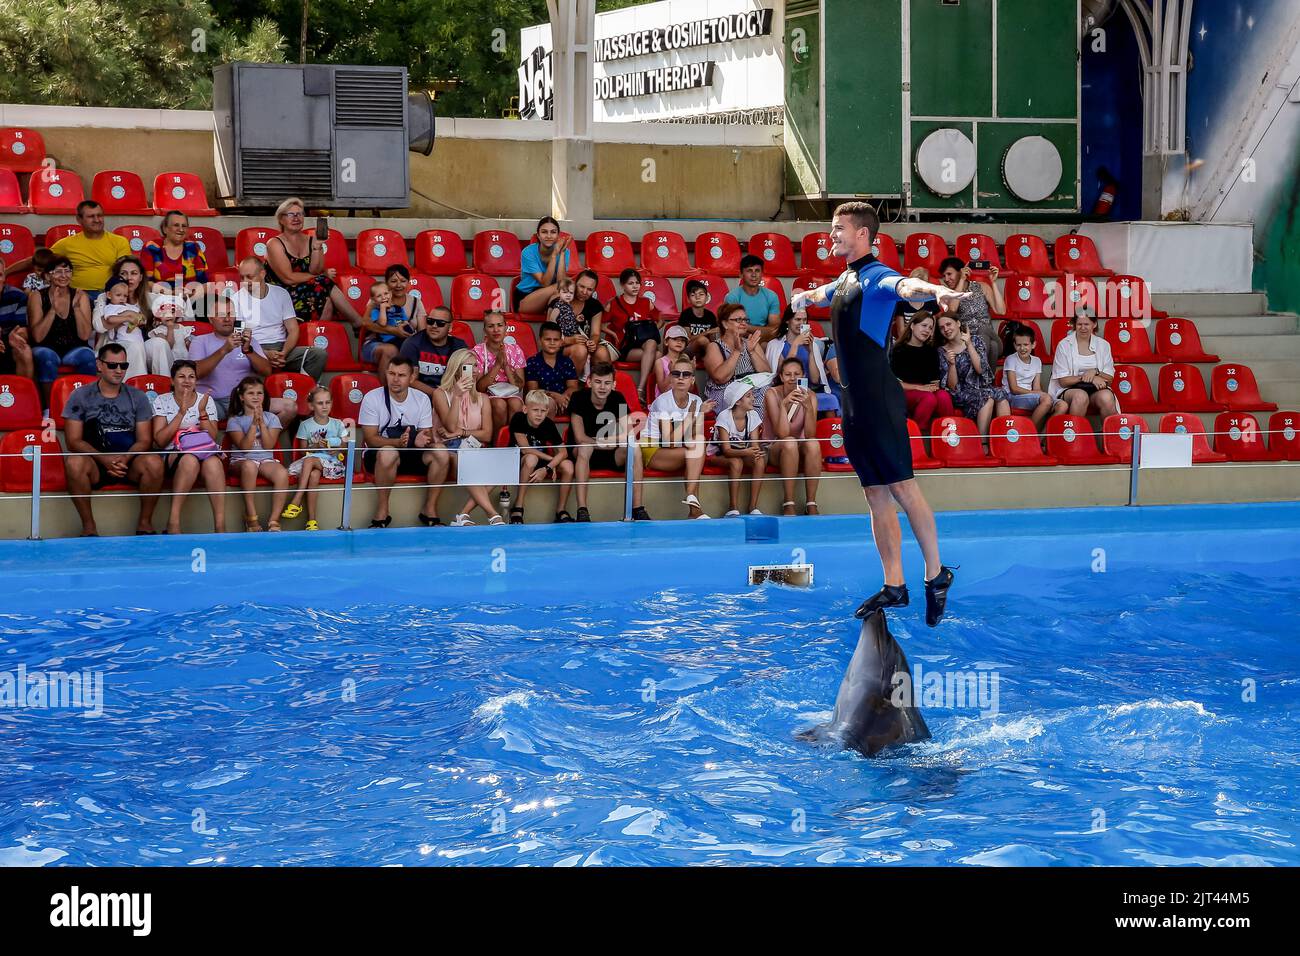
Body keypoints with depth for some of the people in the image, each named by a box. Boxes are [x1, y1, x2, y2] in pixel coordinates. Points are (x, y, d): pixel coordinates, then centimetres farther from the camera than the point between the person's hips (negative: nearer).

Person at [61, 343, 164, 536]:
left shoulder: (137, 397, 10)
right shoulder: (80, 396, 4)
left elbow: (144, 440, 4)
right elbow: (73, 441, -3)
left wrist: (125, 458, -18)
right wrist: (104, 459, -19)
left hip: (129, 463, 1)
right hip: (95, 464, -1)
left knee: (154, 462, -31)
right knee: (74, 462, -35)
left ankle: (145, 522, -14)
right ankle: (88, 526, -23)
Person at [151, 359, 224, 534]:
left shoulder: (206, 401, 10)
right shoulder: (162, 401, 5)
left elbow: (213, 438, 2)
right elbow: (159, 441, -6)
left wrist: (202, 412, -11)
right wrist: (181, 413, -12)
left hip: (206, 452, 2)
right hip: (173, 455, -2)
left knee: (213, 462, -36)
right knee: (190, 459, -39)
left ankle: (220, 525, -43)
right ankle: (173, 523, -39)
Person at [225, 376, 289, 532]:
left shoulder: (271, 418, 9)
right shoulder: (235, 421, 4)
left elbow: (268, 445, -4)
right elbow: (244, 447, -9)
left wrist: (261, 422, -10)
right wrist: (254, 423, -12)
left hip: (266, 460, 2)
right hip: (241, 460, -2)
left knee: (282, 473, -32)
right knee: (249, 465, -40)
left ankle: (273, 520, -28)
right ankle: (251, 517, -33)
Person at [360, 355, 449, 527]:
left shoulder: (422, 399, 0)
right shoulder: (372, 398, -11)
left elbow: (427, 434, -1)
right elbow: (370, 439, -16)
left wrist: (425, 440, -29)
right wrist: (398, 442, -35)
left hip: (412, 455, 4)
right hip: (377, 455, -4)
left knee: (440, 452, -24)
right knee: (389, 453, -39)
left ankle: (430, 510, -12)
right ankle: (382, 511, -24)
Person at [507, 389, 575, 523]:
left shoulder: (548, 424, -9)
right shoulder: (519, 419, -17)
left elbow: (563, 452, -14)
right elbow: (525, 448, -21)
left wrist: (547, 469, -30)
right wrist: (551, 459, -19)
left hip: (542, 462, 3)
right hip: (518, 462, -3)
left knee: (568, 466, -22)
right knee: (531, 459, -38)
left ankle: (561, 511, -11)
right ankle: (517, 508, -32)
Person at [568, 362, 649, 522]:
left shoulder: (618, 399, -5)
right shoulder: (579, 399, -13)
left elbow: (629, 436, -13)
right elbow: (580, 438, -20)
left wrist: (597, 440, -23)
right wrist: (606, 443, -21)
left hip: (610, 456, 3)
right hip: (583, 454, -3)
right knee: (585, 447, -36)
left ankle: (637, 509, -26)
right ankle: (582, 510, -42)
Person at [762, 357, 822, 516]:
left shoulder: (809, 395, -8)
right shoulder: (772, 394, -15)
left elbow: (810, 435, -19)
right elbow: (782, 433, -24)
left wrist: (808, 407, -32)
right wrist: (784, 404, -36)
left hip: (800, 451, 2)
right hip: (775, 448, -2)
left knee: (813, 444, -31)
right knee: (790, 442, -35)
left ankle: (811, 504, -27)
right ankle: (788, 504, -31)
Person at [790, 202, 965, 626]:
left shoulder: (876, 276, -11)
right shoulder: (844, 281, 17)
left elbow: (903, 286, -35)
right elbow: (821, 293, 43)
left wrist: (934, 290, -57)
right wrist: (804, 296, 65)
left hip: (878, 400, -9)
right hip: (853, 403, 9)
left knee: (902, 488, -7)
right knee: (876, 495, 10)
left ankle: (936, 575, 4)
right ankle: (894, 586, 14)